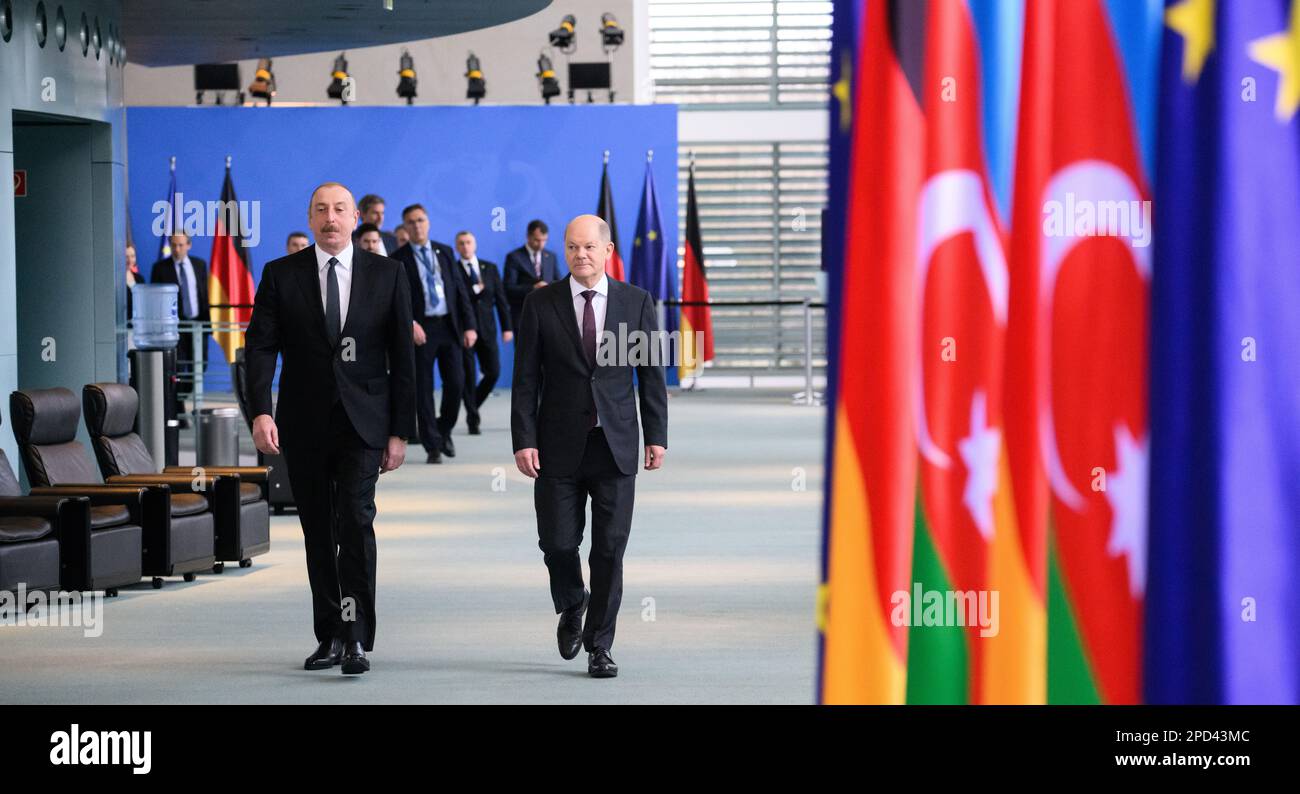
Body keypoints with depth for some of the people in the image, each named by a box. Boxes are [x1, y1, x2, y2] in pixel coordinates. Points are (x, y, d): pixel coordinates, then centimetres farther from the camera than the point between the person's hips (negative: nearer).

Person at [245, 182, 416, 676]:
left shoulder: (386, 275, 3)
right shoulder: (281, 275, 4)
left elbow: (402, 357, 4)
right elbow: (260, 347, -4)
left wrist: (400, 431, -1)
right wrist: (260, 411, -19)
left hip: (362, 422, -2)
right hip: (304, 425, 2)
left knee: (356, 519, -16)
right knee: (318, 533, 7)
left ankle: (356, 638, -16)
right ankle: (330, 636, 16)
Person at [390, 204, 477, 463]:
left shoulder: (443, 253, 12)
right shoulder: (398, 259, 1)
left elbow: (460, 290, 11)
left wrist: (469, 325, 2)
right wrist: (410, 324, -22)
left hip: (449, 326, 3)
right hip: (420, 329, -3)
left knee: (456, 383, -1)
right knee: (423, 389, -1)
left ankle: (444, 431, 23)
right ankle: (432, 446, 5)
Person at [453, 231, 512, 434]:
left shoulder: (490, 268, 10)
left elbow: (500, 299, 9)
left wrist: (507, 327, 4)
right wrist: (474, 290, -17)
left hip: (486, 329, 4)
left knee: (493, 372, 0)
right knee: (468, 376, -2)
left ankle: (473, 405, 24)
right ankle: (472, 419, 6)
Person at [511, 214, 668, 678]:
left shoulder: (636, 302, 3)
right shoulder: (540, 305, 1)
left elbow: (651, 374, 6)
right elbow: (525, 380, 0)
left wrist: (656, 436, 0)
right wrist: (524, 441, -8)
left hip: (616, 447, 0)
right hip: (560, 447, 0)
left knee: (610, 550, -1)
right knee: (557, 543, -1)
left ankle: (599, 646, 9)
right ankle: (571, 606, 31)